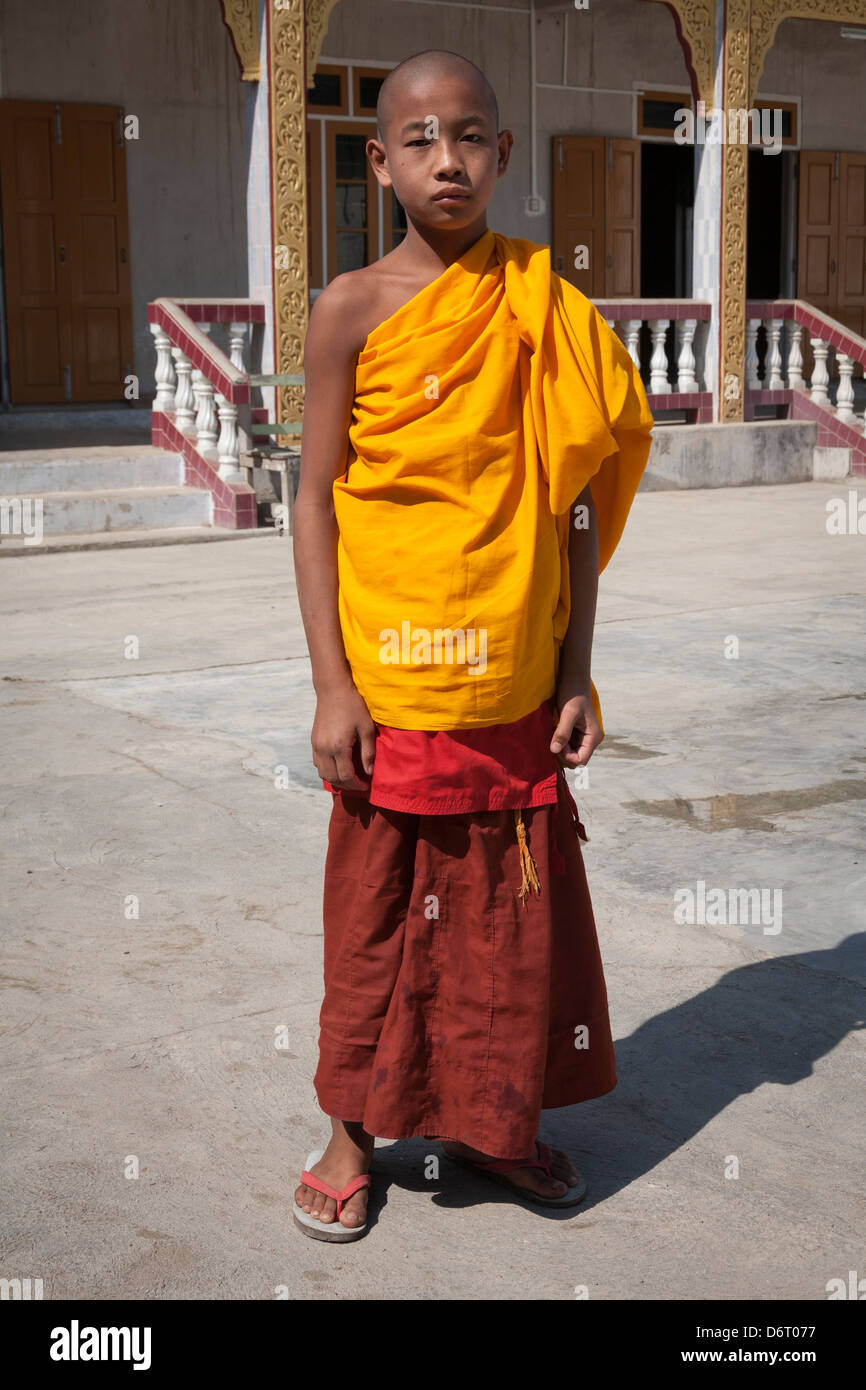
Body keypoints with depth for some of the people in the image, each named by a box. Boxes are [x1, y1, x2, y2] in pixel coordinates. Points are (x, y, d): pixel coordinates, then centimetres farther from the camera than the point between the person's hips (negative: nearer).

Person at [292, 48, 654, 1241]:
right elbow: (317, 500, -4)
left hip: (517, 686, 3)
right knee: (378, 908, 8)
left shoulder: (541, 309, 3)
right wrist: (332, 686, -9)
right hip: (392, 683, -3)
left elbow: (572, 503, 6)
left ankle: (500, 1119, 32)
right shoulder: (354, 309, -4)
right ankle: (355, 1133, 26)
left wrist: (577, 674, 3)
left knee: (518, 905, 12)